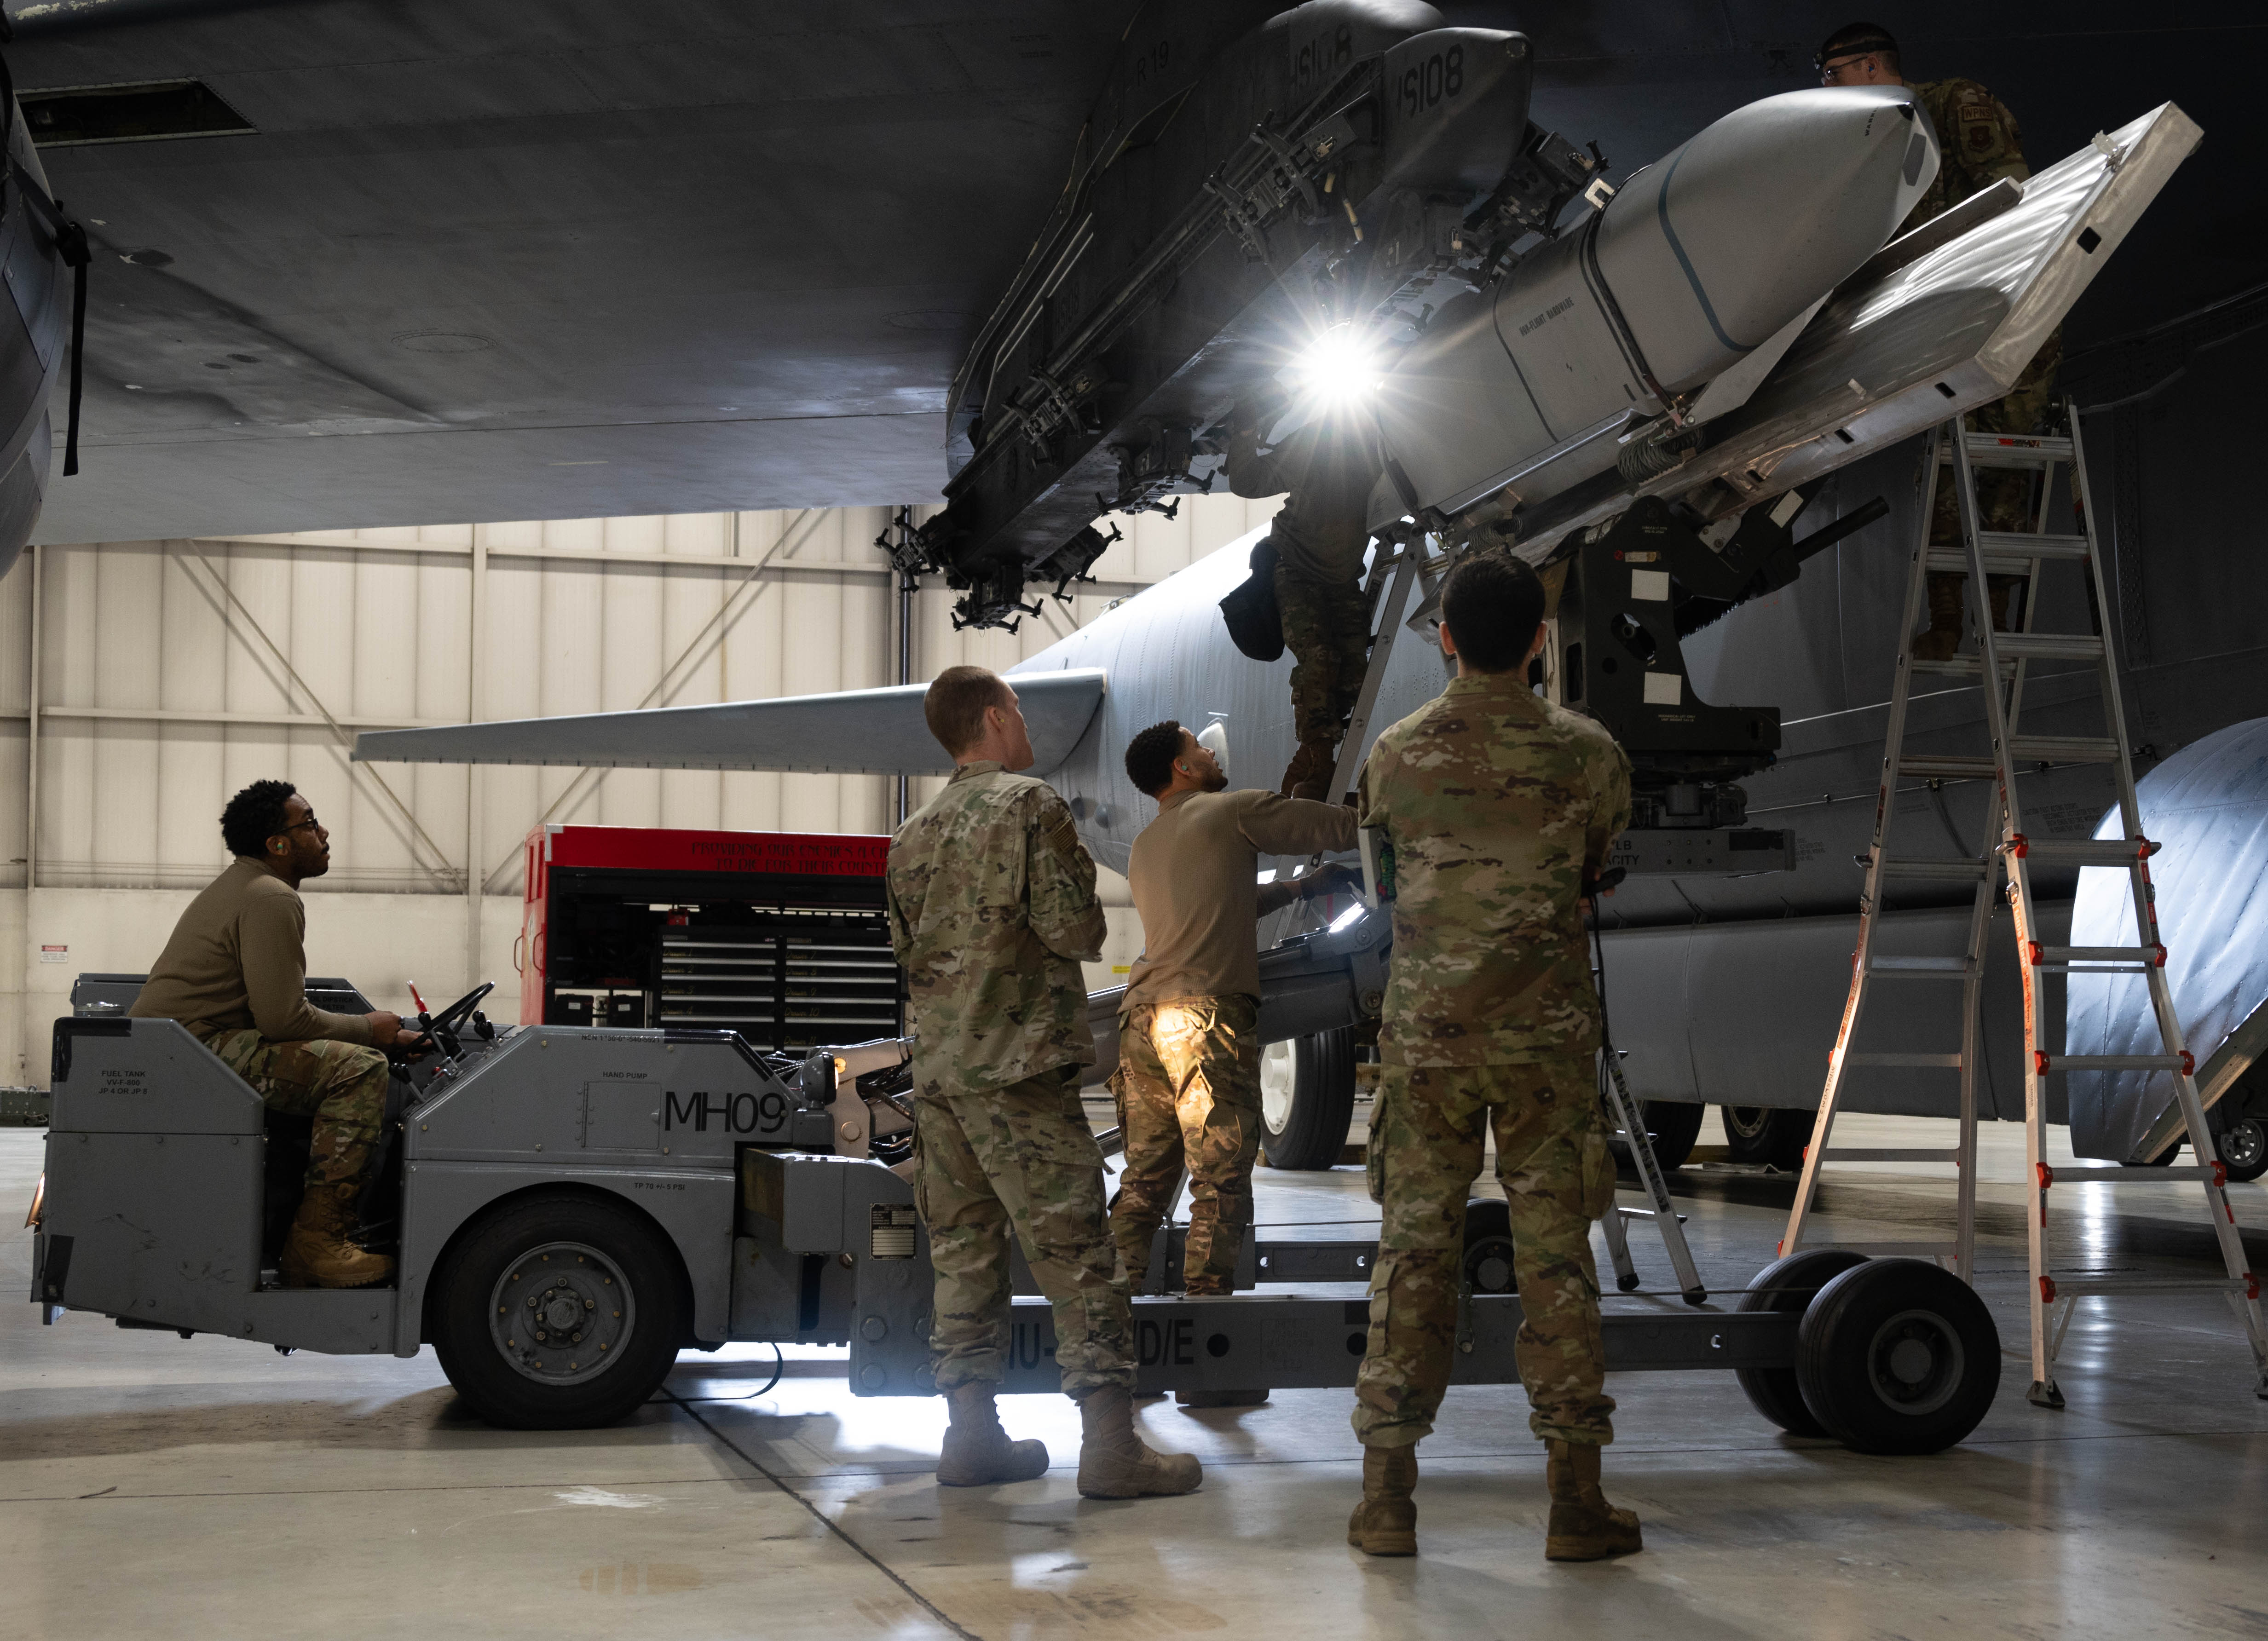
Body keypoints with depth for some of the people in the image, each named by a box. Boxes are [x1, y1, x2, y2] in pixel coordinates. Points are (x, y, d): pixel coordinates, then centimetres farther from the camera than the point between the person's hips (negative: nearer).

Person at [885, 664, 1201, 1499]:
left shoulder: (913, 834, 14)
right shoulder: (1030, 804, -7)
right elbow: (1073, 929, -13)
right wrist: (1083, 928, 8)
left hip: (937, 1066, 7)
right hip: (1017, 1063, -7)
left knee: (965, 1251, 11)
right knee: (1074, 1251, -6)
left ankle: (972, 1433, 13)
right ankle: (1110, 1443, -7)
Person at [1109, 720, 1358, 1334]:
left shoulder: (1145, 847, 26)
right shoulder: (1235, 811, 3)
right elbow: (1342, 828, 3)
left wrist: (1302, 888, 39)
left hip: (1144, 1014, 8)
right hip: (1208, 1013, -7)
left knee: (1144, 1179, 10)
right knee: (1220, 1182, -6)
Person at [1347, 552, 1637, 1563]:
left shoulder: (1395, 756, -1)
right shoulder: (1588, 755, -4)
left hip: (1423, 1034, 1)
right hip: (1547, 1040, -1)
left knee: (1412, 1250, 6)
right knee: (1556, 1257, 4)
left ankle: (1387, 1494, 8)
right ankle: (1575, 1498, 7)